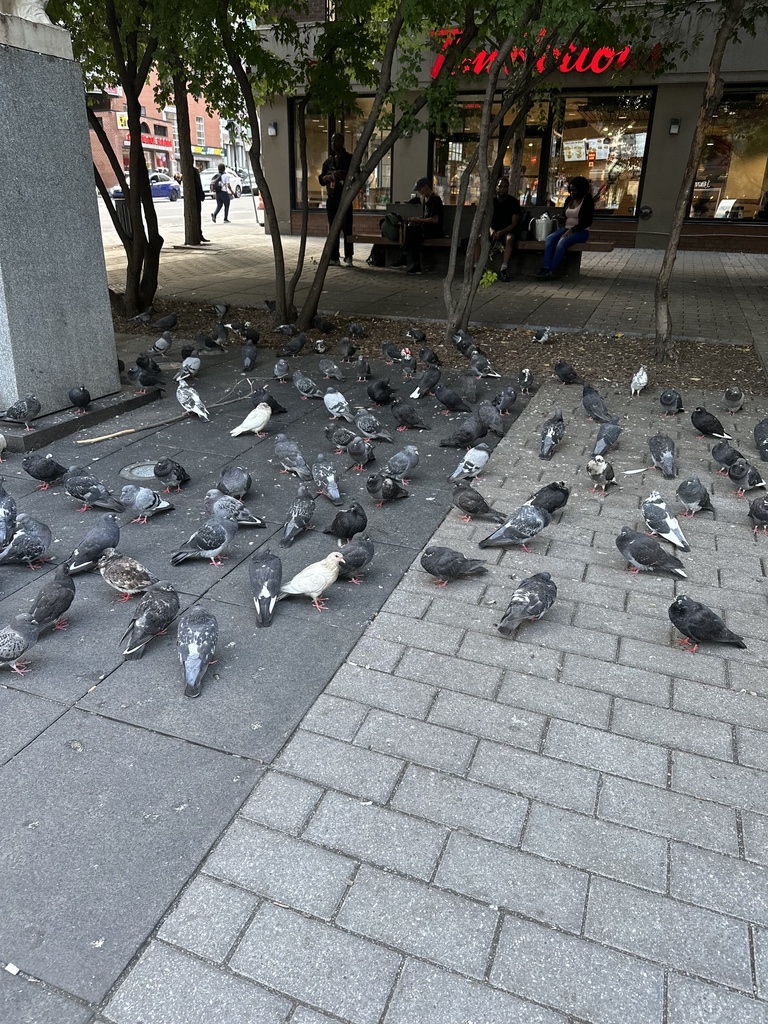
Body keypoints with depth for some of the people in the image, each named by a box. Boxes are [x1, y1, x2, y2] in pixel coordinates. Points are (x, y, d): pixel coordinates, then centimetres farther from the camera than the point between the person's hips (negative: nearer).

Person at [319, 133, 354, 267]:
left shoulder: (350, 159, 2)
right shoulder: (328, 161, 17)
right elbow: (321, 179, 18)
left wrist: (343, 176, -18)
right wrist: (328, 177, -4)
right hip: (331, 199, 5)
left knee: (347, 228, -9)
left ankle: (348, 258, -6)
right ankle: (334, 258, 7)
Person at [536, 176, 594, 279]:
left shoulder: (587, 201, -4)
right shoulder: (569, 200, 14)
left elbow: (588, 222, -11)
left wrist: (572, 230, -19)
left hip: (581, 231, -6)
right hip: (567, 228, 6)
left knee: (562, 242, -34)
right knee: (549, 239, -23)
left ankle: (551, 271, -35)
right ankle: (546, 268, -37)